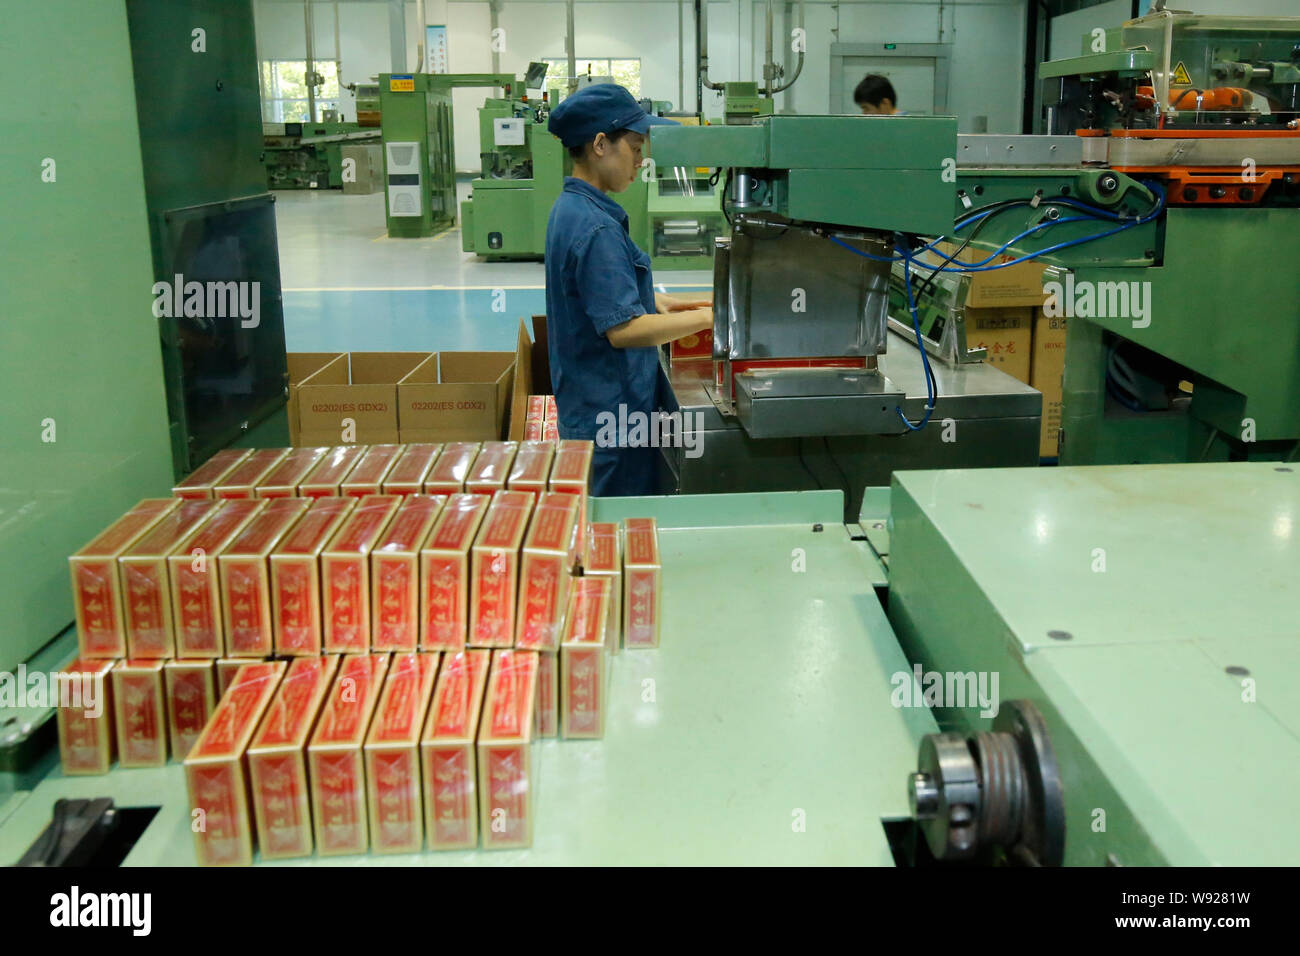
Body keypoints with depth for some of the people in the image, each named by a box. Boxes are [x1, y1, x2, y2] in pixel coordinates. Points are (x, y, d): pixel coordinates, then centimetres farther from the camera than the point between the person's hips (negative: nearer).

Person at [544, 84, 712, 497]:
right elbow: (622, 329, -26)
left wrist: (655, 301, 12)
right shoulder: (595, 227, -22)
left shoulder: (568, 209, 10)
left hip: (585, 410, 10)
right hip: (611, 413, -10)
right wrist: (707, 317, -19)